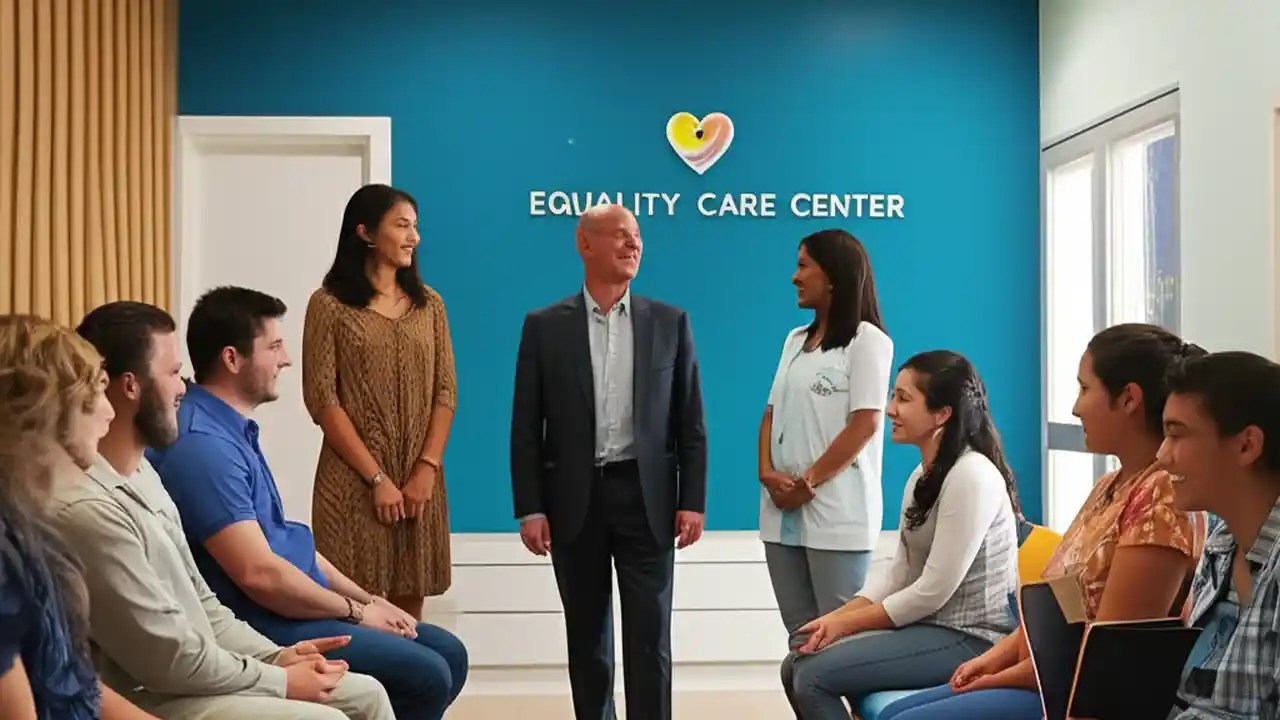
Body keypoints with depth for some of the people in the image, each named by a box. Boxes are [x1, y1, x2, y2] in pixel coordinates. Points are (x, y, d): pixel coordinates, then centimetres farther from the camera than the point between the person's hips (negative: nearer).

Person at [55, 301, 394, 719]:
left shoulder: (141, 473, 10)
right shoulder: (87, 508, -25)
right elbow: (171, 660, -23)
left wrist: (278, 657, 0)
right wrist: (281, 681, -11)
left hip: (193, 674, 10)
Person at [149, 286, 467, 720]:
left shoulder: (234, 431, 13)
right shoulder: (203, 444, -22)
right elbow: (259, 574, -26)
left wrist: (368, 600, 11)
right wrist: (356, 611, -12)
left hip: (296, 608, 10)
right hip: (266, 625, -10)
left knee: (448, 654, 9)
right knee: (426, 676, -17)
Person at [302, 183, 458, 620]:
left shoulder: (429, 305, 11)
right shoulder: (329, 304, -2)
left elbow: (446, 391, 6)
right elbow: (321, 398, -7)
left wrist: (427, 468, -8)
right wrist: (377, 477, -12)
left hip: (420, 481, 4)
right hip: (354, 481, -3)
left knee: (408, 611, 6)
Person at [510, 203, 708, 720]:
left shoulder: (670, 322, 4)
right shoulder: (545, 326, 1)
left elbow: (690, 421, 4)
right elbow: (526, 428, 1)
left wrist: (693, 501, -3)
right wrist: (529, 508, -5)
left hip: (645, 496, 0)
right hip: (575, 499, 0)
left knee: (649, 634, 0)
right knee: (586, 634, 10)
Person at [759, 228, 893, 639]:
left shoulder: (866, 340, -4)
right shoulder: (795, 341, 18)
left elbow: (865, 424, -12)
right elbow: (773, 414, 14)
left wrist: (809, 483, -13)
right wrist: (767, 473, -3)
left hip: (837, 512, -7)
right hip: (782, 512, 7)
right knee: (799, 632, 9)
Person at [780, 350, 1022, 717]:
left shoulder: (971, 476, -18)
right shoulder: (922, 476, 11)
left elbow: (933, 592, -20)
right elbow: (899, 576, 11)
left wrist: (846, 623, -12)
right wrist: (835, 617, -4)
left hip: (969, 637, -9)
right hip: (929, 626, 9)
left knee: (813, 676, -17)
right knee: (796, 665, 1)